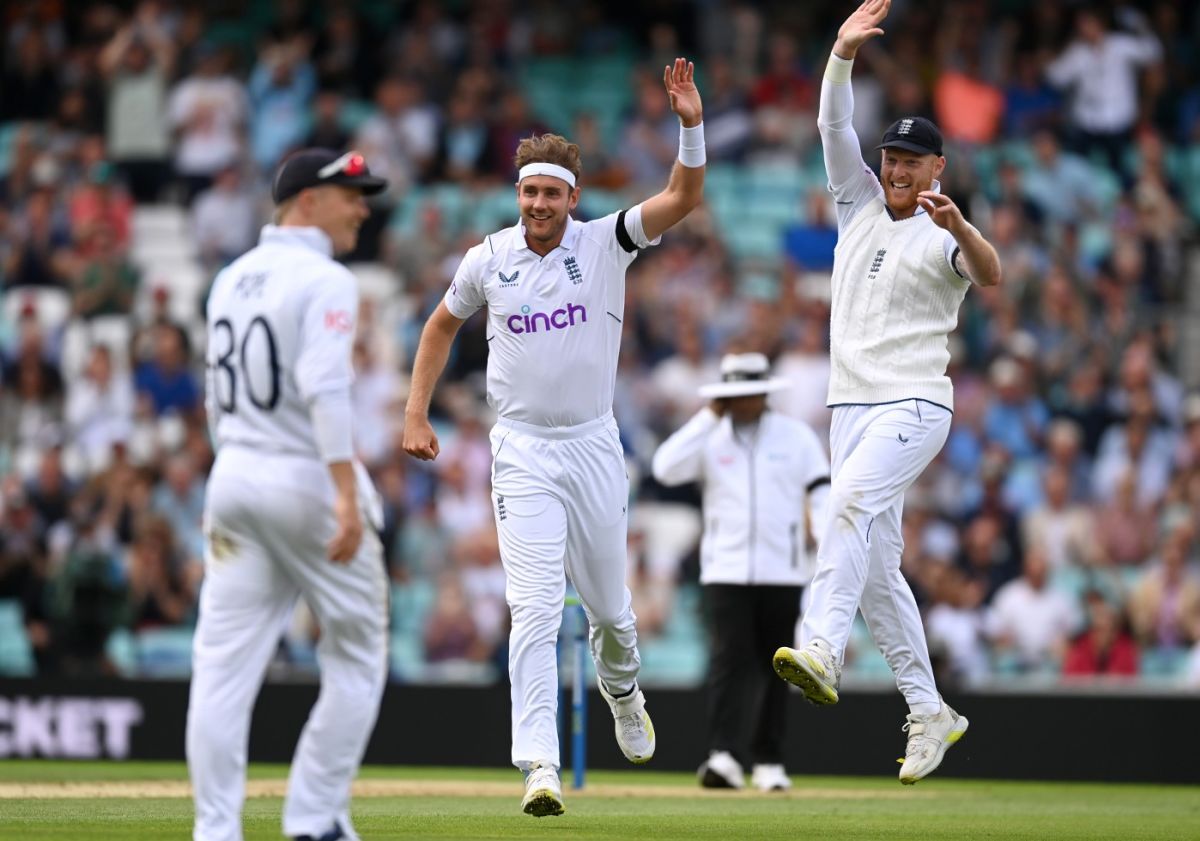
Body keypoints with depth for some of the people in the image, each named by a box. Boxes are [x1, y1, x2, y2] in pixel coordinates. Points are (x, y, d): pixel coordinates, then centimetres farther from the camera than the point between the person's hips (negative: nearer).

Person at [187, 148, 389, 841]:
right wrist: (347, 492, -28)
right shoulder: (324, 281, -11)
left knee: (225, 663, 2)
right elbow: (324, 387, -23)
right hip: (308, 479, -7)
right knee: (357, 655, 6)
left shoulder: (231, 280, 14)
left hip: (233, 475, 7)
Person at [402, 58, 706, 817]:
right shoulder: (487, 260, -1)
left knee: (608, 604, 14)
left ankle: (622, 691, 48)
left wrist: (691, 126, -34)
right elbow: (443, 326, 16)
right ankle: (541, 767, -19)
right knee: (536, 609, -13)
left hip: (594, 447, 1)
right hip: (522, 454, -1)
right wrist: (417, 417, 10)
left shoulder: (605, 243, -5)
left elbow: (684, 198, -18)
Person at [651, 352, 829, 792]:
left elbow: (822, 493, 1)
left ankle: (768, 761, 16)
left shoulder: (796, 436, 5)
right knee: (729, 660, -14)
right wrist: (708, 418, -8)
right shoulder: (709, 437, 5)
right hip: (725, 570, -1)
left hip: (782, 572, 1)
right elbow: (665, 468, -11)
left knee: (774, 668, 7)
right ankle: (723, 755, -22)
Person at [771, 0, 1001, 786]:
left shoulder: (945, 236, -3)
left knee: (852, 501, -32)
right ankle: (930, 712, 11)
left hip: (915, 405, -7)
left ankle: (821, 650, -45)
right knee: (877, 565, 5)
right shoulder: (860, 205, 15)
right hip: (851, 406, 7)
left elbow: (992, 275, -24)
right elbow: (834, 128, 6)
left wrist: (959, 227, -43)